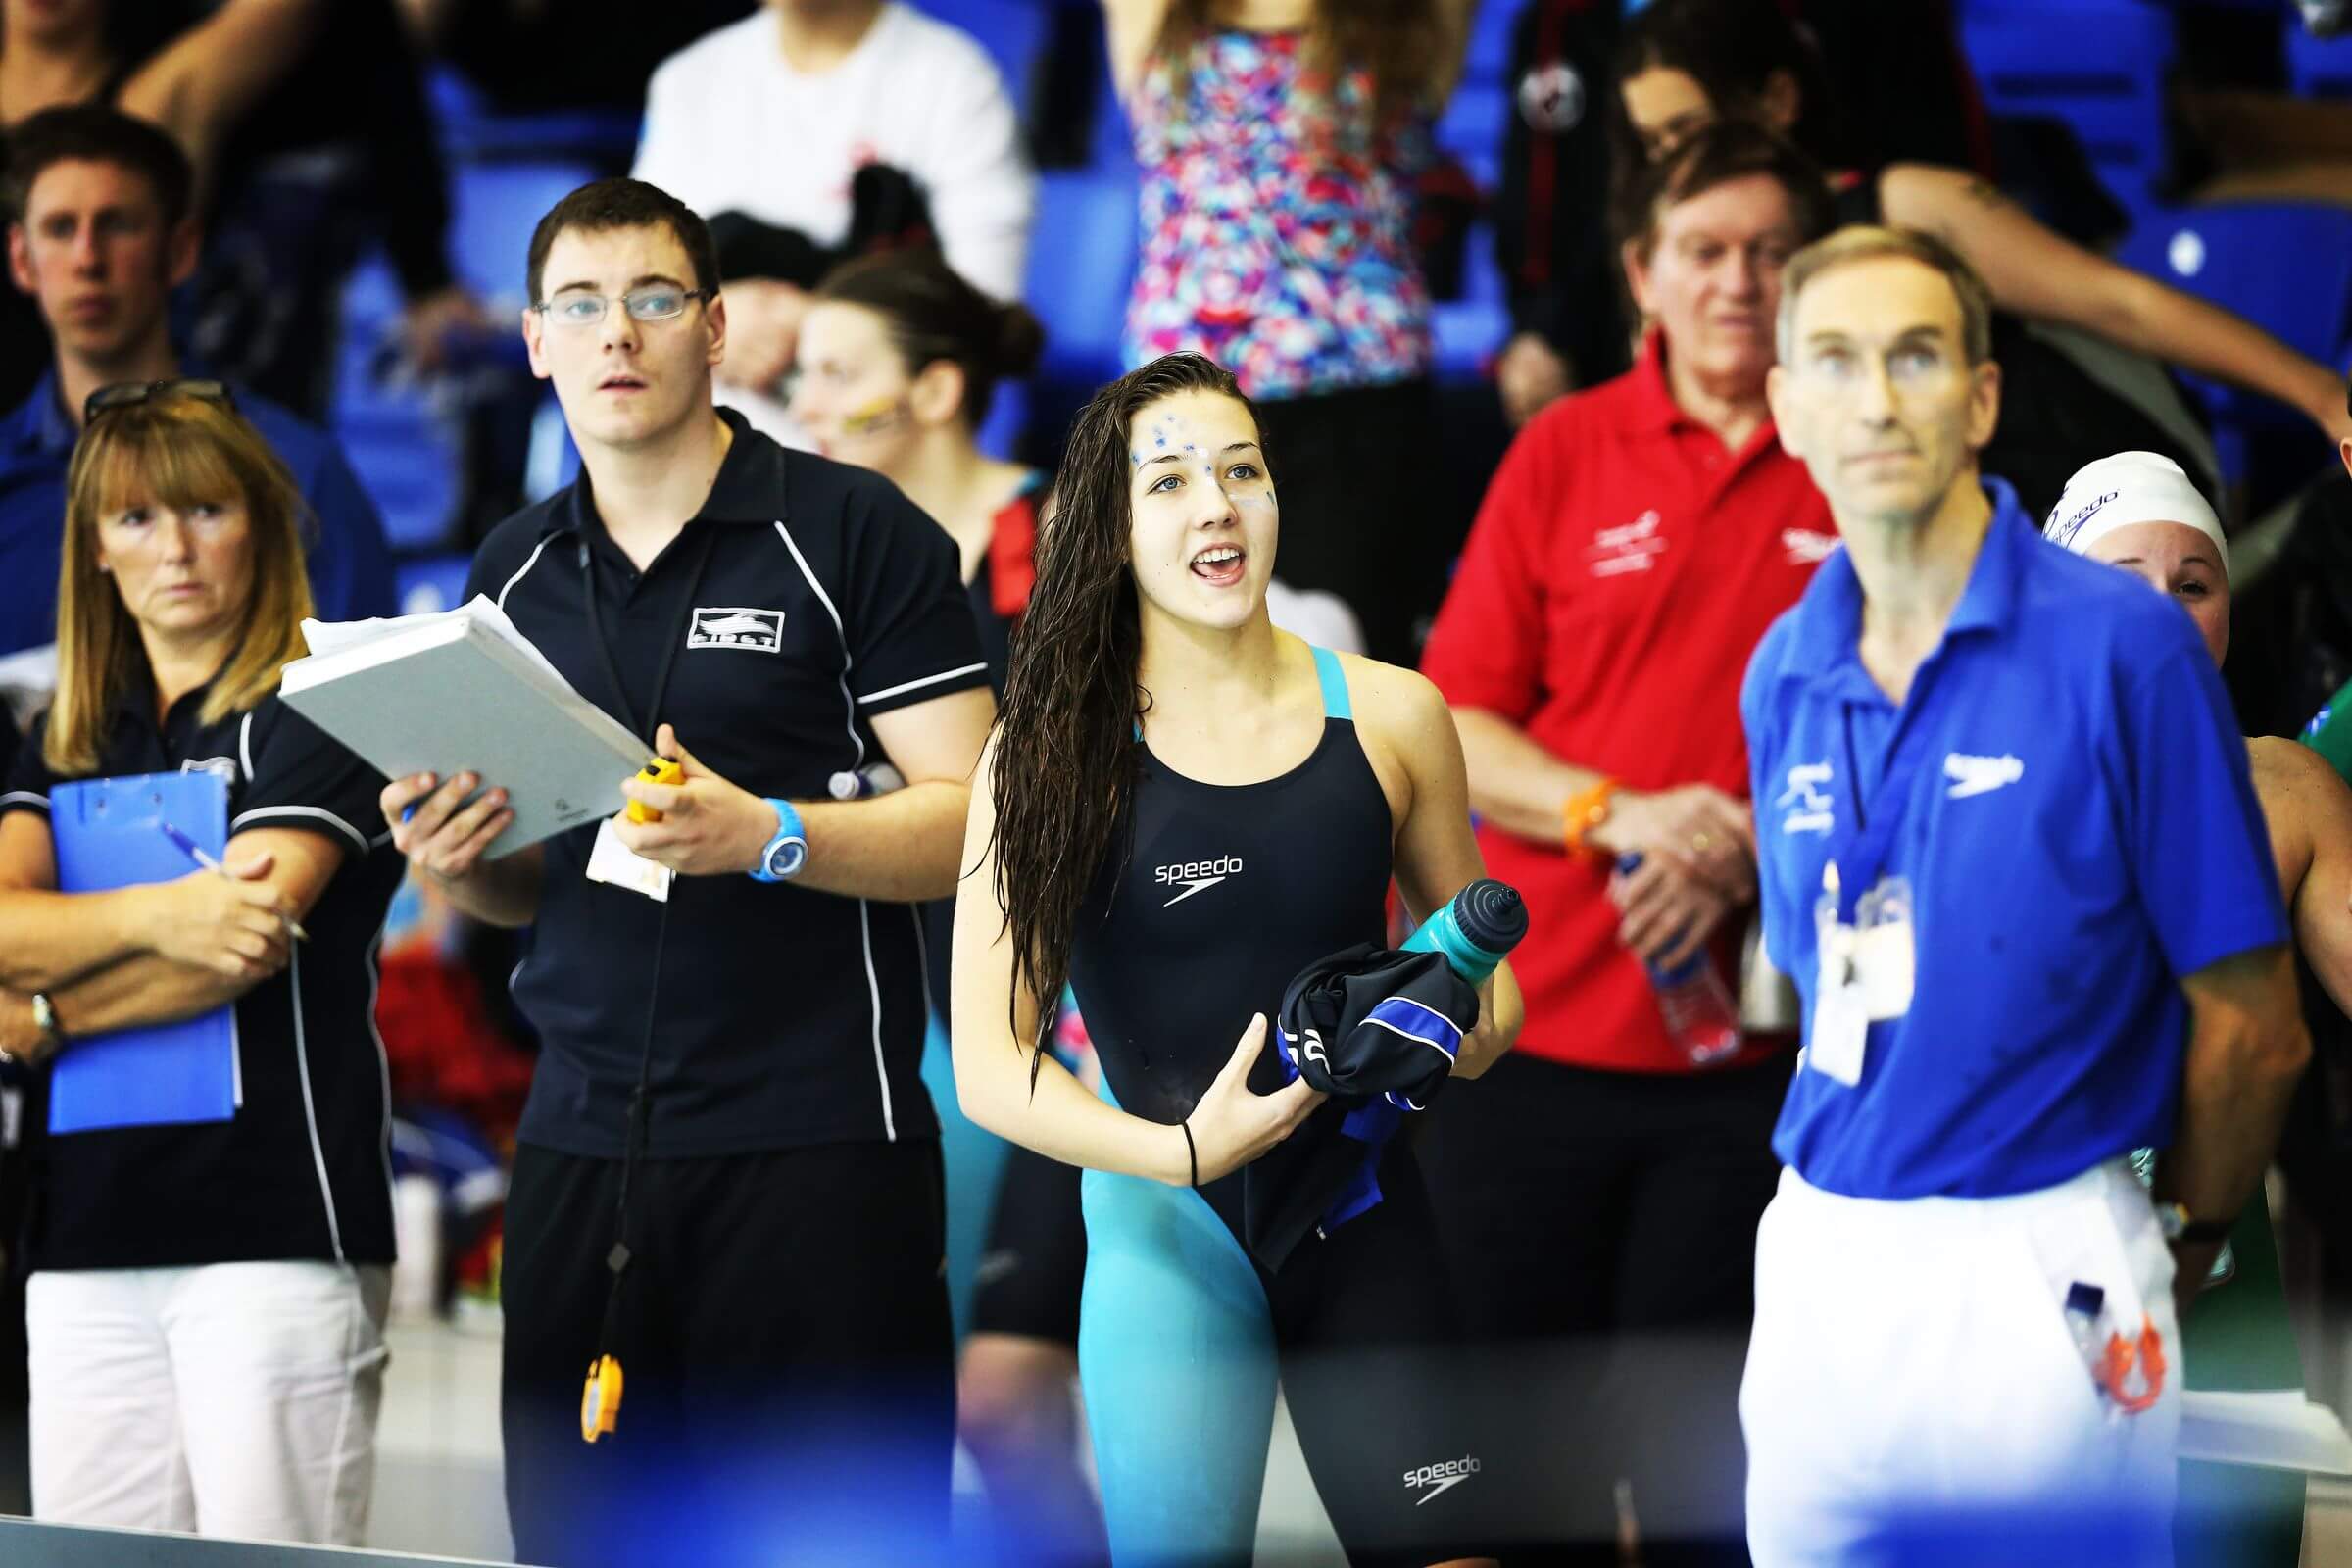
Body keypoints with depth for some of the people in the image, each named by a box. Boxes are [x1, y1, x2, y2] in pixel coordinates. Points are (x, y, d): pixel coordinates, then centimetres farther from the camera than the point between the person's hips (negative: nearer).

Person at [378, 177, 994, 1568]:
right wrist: (458, 860, 0)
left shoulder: (860, 536, -3)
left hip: (815, 1144, -5)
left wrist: (767, 835, -22)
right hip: (582, 1145, 5)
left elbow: (967, 823, -8)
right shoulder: (517, 570, 15)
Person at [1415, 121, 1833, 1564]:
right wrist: (1618, 811, -13)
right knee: (1513, 1431, 7)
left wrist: (1752, 854, -16)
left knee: (1700, 1446, 2)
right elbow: (1454, 729, 4)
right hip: (1538, 1019, 2)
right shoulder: (1565, 454, 5)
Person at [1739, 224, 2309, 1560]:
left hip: (2040, 1267, -5)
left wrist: (2174, 1261, 6)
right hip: (1824, 1256, 5)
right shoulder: (1786, 674, 7)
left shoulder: (2126, 648, -9)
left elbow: (2252, 1024, -4)